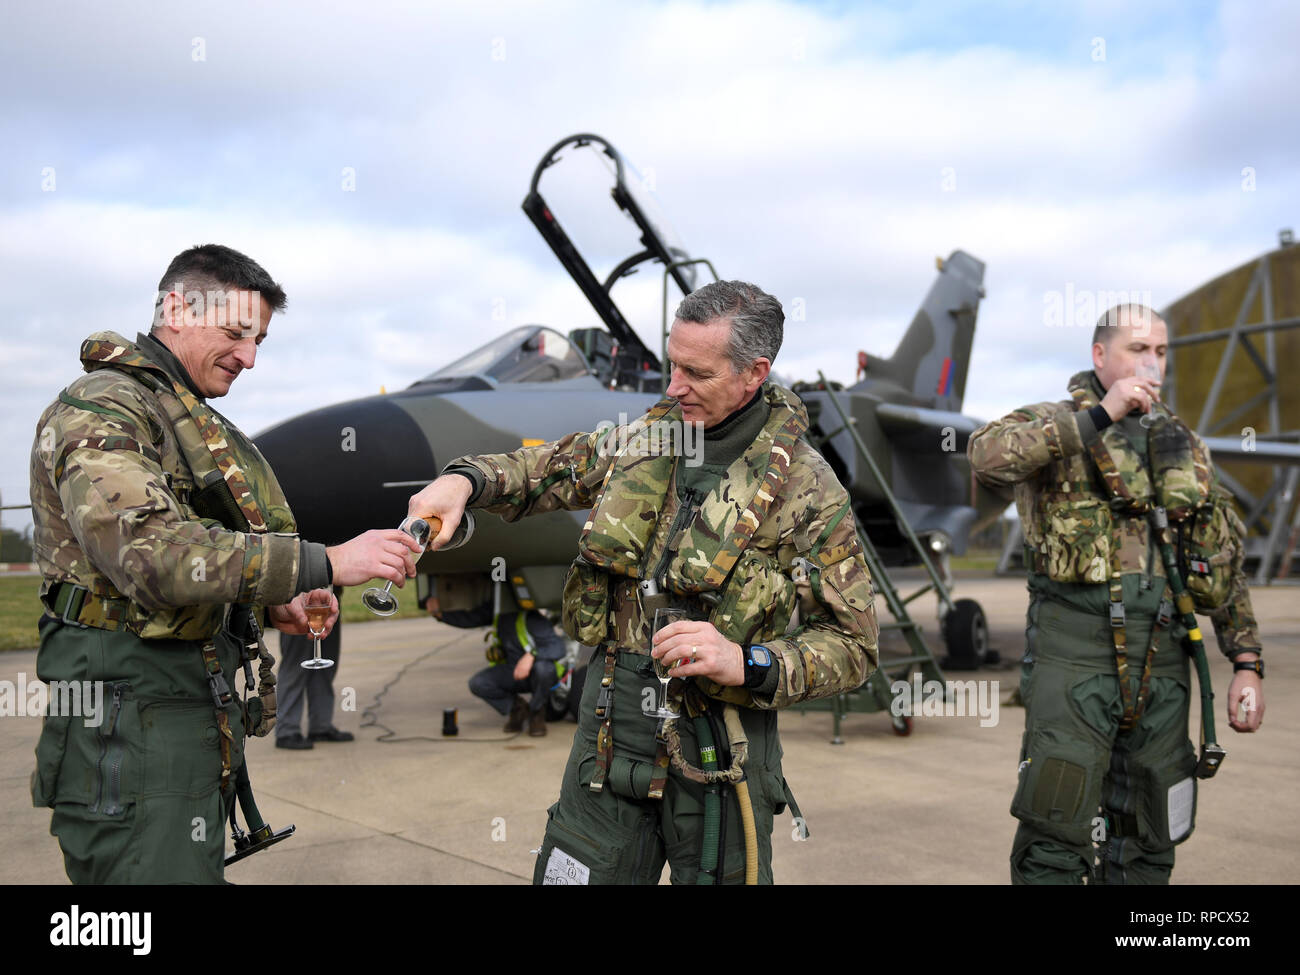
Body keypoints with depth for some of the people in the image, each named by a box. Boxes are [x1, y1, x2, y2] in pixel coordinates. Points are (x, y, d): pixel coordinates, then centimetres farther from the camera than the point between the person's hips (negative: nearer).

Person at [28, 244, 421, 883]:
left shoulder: (191, 421, 21)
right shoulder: (100, 410, -11)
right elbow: (151, 553, -27)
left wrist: (270, 603, 6)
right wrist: (324, 564, -29)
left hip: (202, 719, 9)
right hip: (132, 723, -9)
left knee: (198, 865, 13)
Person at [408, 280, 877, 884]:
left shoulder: (807, 489, -10)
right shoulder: (643, 439, 3)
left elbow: (852, 646, -8)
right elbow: (549, 469, 18)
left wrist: (747, 663, -23)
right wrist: (466, 479, -3)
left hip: (717, 750, -4)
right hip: (611, 722, 4)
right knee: (576, 873, 12)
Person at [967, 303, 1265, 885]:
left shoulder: (1183, 446, 16)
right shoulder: (1055, 425, 0)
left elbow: (1224, 561, 17)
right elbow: (986, 455, -24)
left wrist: (1246, 664, 10)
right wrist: (1100, 415, -22)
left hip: (1161, 661, 5)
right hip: (1075, 655, -5)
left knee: (1147, 841, 12)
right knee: (1055, 836, -4)